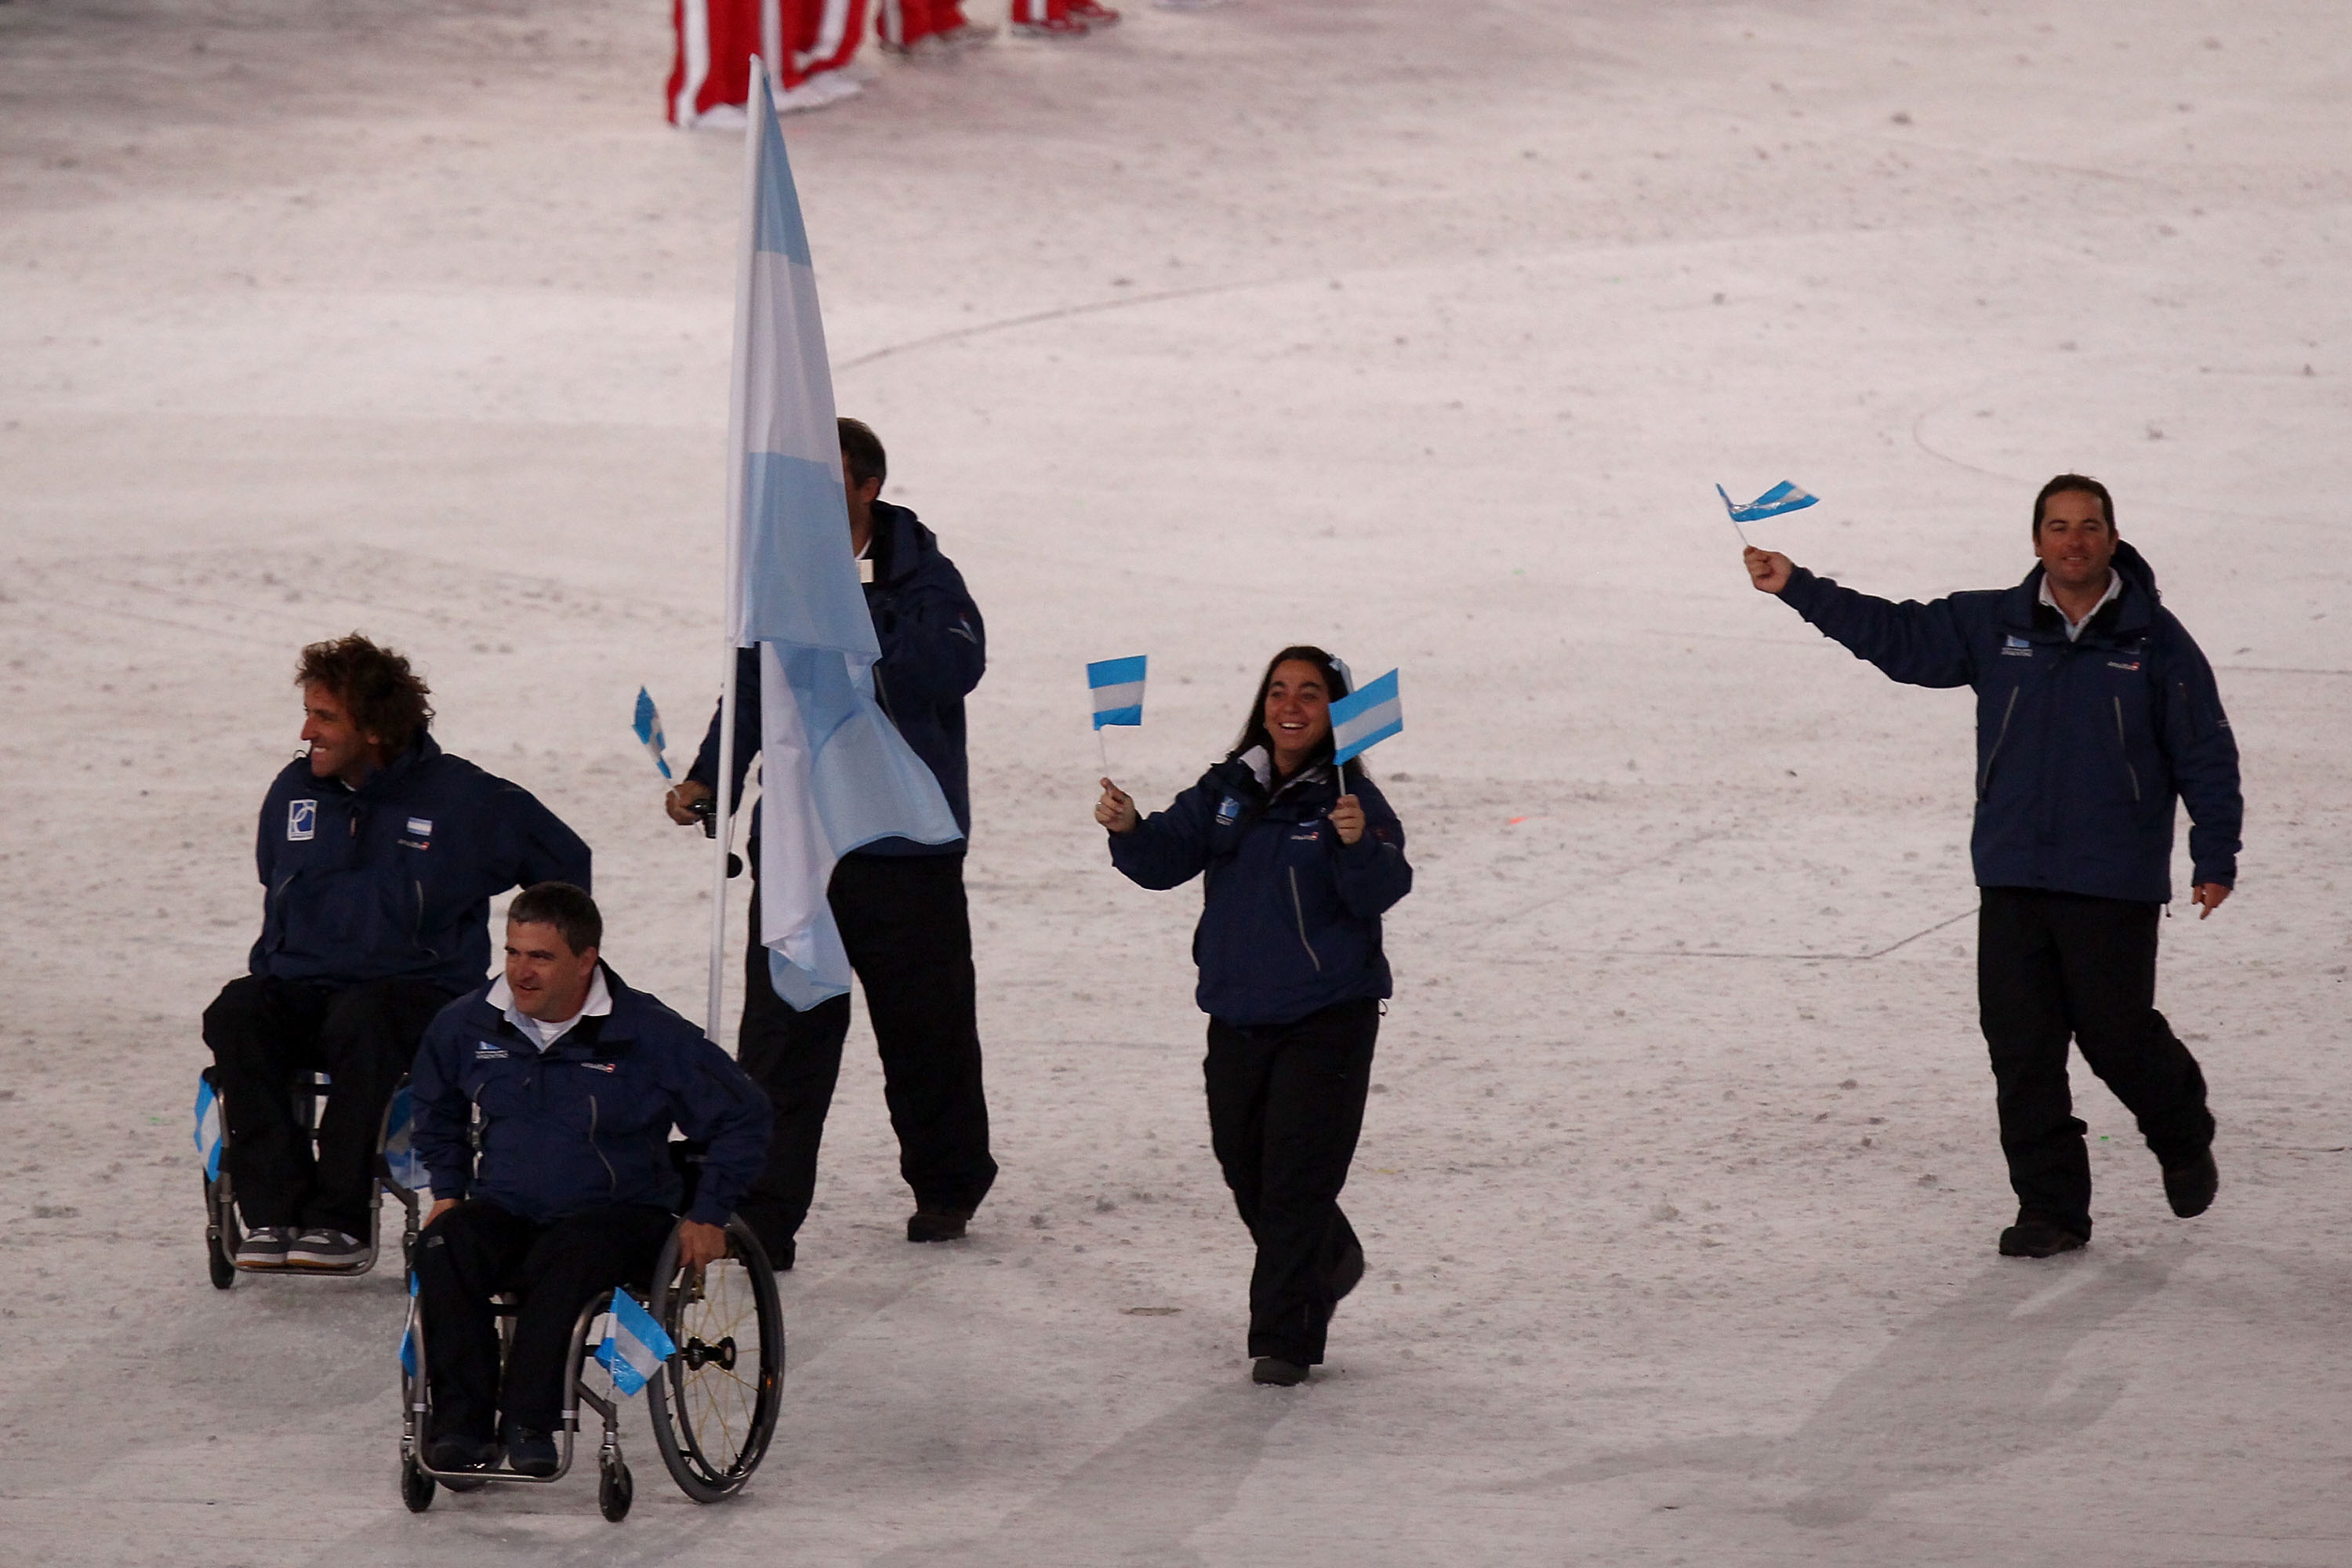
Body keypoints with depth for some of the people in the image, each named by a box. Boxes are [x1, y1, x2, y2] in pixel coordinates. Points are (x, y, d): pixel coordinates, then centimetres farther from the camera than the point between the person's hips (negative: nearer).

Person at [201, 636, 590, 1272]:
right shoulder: (295, 792, 12)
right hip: (303, 988, 4)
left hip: (421, 993, -4)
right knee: (236, 1016, -30)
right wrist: (266, 973, 14)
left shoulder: (460, 798, -2)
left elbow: (565, 866, 7)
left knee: (359, 1020, -40)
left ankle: (342, 1220, -38)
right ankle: (274, 1213, -33)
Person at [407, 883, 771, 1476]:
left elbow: (743, 1117, 3)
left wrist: (707, 1215, -1)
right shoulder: (467, 1026, 5)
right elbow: (436, 1113, 28)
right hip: (504, 1212, 3)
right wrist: (448, 1190, 16)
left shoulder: (647, 1034, -6)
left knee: (565, 1257, -39)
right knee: (443, 1246, -31)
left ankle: (529, 1422, -39)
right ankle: (461, 1422, -32)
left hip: (619, 1214, -3)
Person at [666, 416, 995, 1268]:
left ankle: (946, 1185, 32)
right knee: (781, 1031, -4)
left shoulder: (924, 580, -6)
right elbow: (751, 691, 16)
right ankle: (763, 1216, -4)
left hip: (908, 851, -3)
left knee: (926, 1028, 9)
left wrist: (860, 614, -28)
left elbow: (955, 667, -25)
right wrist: (706, 780, 3)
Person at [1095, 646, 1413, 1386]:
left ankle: (1284, 1338, -3)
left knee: (1298, 1178, -8)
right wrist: (1129, 830, -19)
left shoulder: (1349, 798, -9)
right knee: (1246, 1168, 16)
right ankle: (1331, 1262, 42)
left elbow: (1382, 892, -20)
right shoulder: (1227, 791, 6)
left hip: (1327, 1019, -6)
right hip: (1238, 1016, 6)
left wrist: (1359, 846, -39)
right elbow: (1168, 857, 1)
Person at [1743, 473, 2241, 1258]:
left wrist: (2215, 855, -3)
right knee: (2021, 1046, 0)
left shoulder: (2155, 640, -2)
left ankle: (2184, 1139, 31)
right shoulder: (1994, 626, 5)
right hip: (2013, 880, 3)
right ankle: (2050, 1207, 9)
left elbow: (2205, 752, 2)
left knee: (2117, 1033, 0)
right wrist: (1797, 588, -1)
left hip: (2114, 884, -3)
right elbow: (1898, 635, 7)